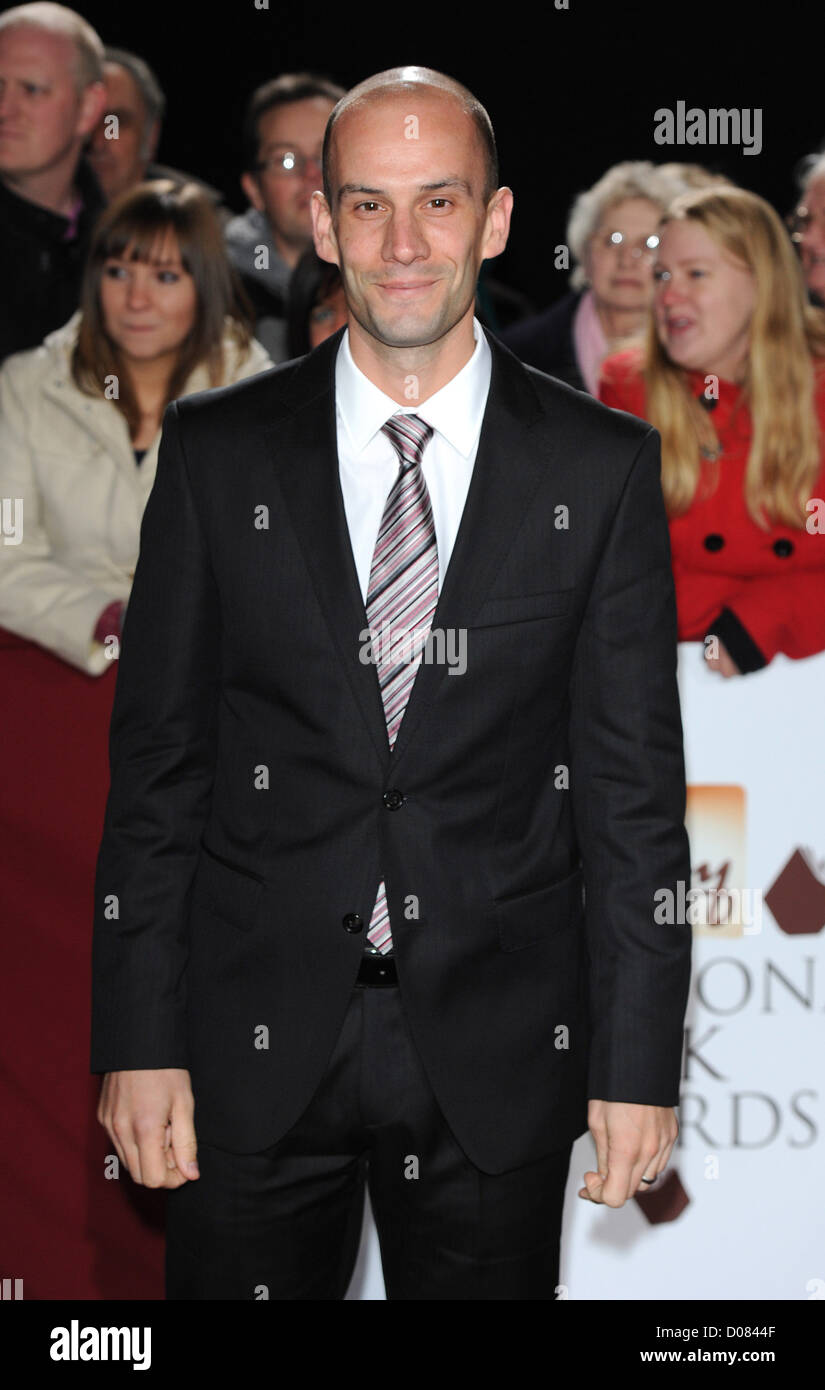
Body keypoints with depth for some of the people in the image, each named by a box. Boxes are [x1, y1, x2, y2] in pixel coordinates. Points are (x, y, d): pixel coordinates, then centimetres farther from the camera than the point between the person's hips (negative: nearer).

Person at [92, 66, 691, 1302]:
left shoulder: (604, 468, 0)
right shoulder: (216, 453, 2)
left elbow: (633, 784, 0)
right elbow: (156, 760, 2)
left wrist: (639, 1062, -3)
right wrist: (139, 1042, -3)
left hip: (496, 1058, 0)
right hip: (257, 1044, 0)